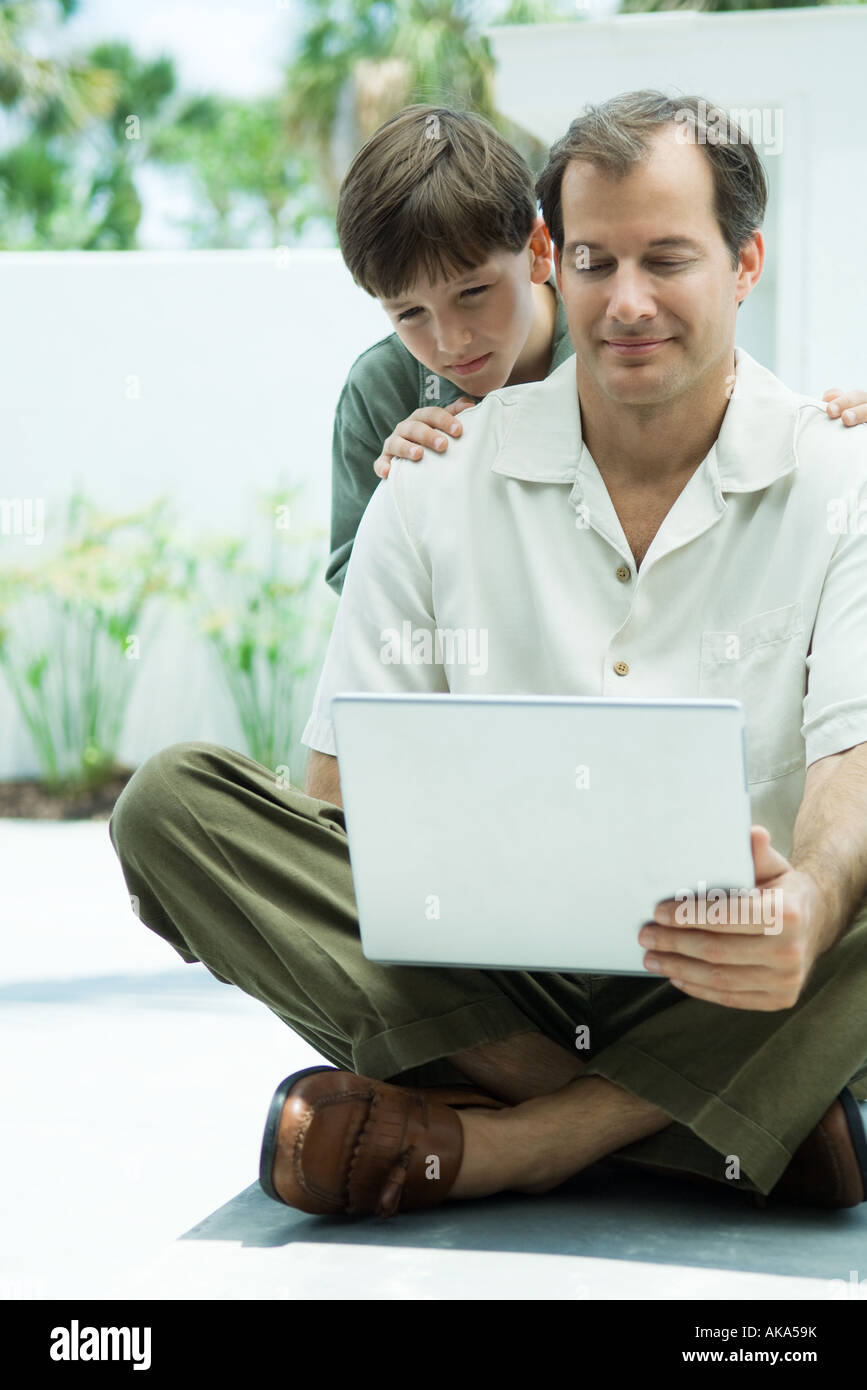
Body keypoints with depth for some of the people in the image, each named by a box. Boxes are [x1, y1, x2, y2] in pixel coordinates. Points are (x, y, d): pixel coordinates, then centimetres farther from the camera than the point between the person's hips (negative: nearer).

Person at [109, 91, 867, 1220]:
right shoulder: (440, 479, 7)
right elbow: (345, 782, 4)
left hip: (729, 998, -1)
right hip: (486, 981, 2)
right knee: (171, 800, -19)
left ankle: (486, 1143, -27)